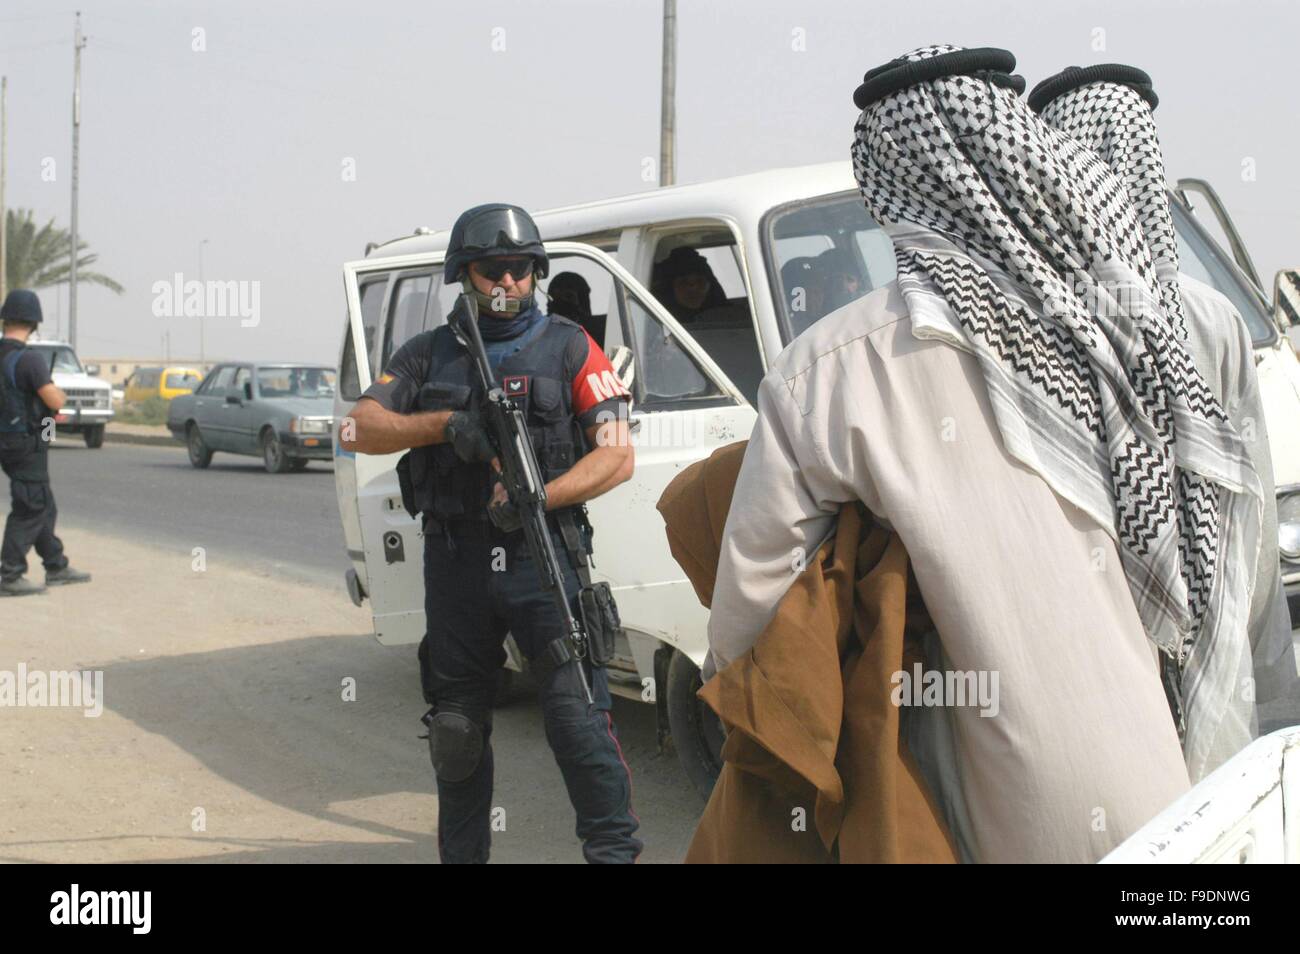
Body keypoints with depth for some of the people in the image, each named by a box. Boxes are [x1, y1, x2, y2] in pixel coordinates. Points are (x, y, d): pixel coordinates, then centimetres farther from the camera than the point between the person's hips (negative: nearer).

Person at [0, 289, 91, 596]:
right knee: (28, 511, -1)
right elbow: (55, 401, -24)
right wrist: (61, 394, -2)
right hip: (28, 444, -8)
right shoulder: (29, 360, -21)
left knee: (44, 507, 18)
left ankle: (56, 566, 26)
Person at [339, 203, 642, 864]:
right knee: (456, 724, 12)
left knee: (577, 711, -11)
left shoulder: (568, 347, 6)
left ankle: (615, 849, -2)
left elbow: (618, 455, -2)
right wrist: (446, 425, -14)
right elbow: (360, 430, 2)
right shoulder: (428, 355, 13)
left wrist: (538, 498, -16)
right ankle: (461, 853, 26)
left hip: (543, 555, -3)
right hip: (454, 560, 3)